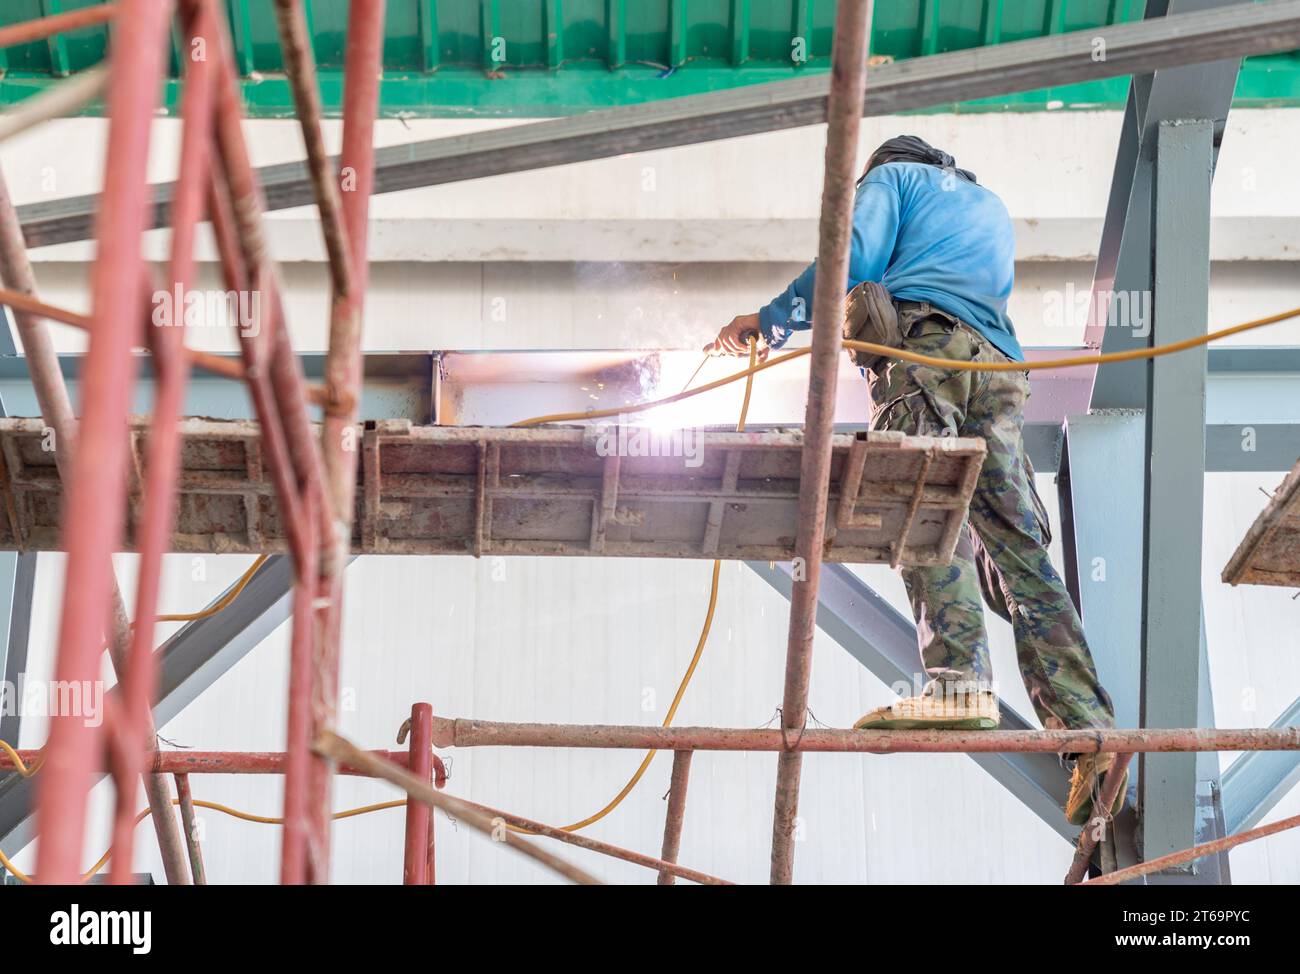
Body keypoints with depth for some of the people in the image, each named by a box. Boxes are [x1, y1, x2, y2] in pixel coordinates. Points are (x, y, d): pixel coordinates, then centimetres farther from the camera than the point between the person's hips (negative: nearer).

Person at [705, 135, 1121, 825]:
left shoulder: (891, 177, 21)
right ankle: (1087, 724, -16)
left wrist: (769, 320, 11)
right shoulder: (991, 208, 41)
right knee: (1017, 544, -3)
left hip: (922, 338, -6)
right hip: (997, 364, 6)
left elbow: (855, 261, 4)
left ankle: (959, 681, -42)